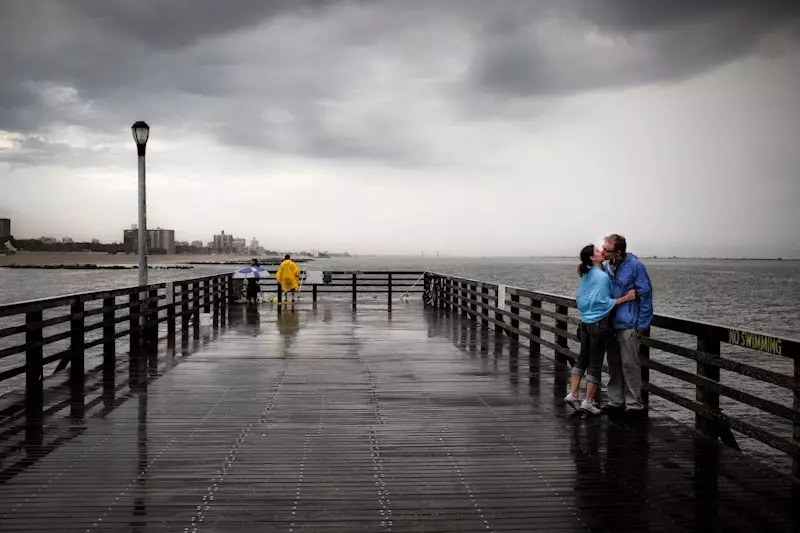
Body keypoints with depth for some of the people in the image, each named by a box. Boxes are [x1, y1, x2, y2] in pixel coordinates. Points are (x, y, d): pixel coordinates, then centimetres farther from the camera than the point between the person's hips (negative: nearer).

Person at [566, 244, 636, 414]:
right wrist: (626, 298, -18)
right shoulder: (602, 276, -16)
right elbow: (604, 301, -18)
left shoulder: (586, 275, 9)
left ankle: (573, 394, 18)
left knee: (583, 357, 17)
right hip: (599, 322, -8)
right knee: (595, 362, 1)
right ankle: (589, 401, 7)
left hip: (585, 321, 8)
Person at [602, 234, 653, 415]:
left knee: (630, 364, -3)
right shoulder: (609, 266, 8)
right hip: (612, 323, 7)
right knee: (614, 363, 11)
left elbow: (645, 296, -11)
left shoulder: (634, 266, -12)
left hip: (628, 325, -7)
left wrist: (642, 326, -11)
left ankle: (634, 404, 5)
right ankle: (615, 400, 21)